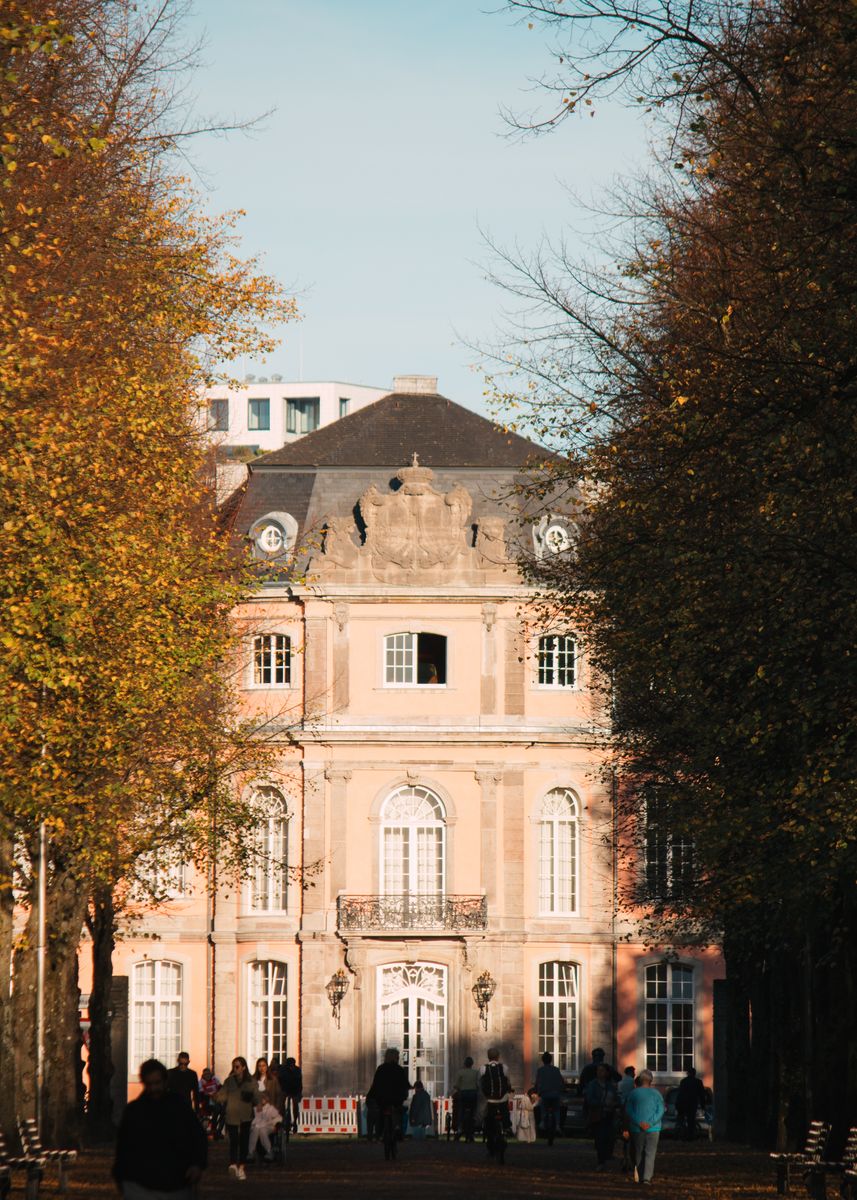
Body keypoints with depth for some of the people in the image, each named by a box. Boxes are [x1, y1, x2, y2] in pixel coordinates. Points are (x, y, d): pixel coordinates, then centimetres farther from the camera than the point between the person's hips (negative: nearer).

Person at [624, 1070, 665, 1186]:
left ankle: (641, 1177, 15)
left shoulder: (634, 1093, -1)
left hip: (637, 1129, 1)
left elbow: (628, 1110, -5)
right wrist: (650, 1123, -9)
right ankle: (647, 1177, -16)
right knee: (650, 1153, -3)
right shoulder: (656, 1093, -2)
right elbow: (660, 1111, -6)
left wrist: (639, 1123, -8)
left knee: (639, 1154, 12)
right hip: (653, 1129, -1)